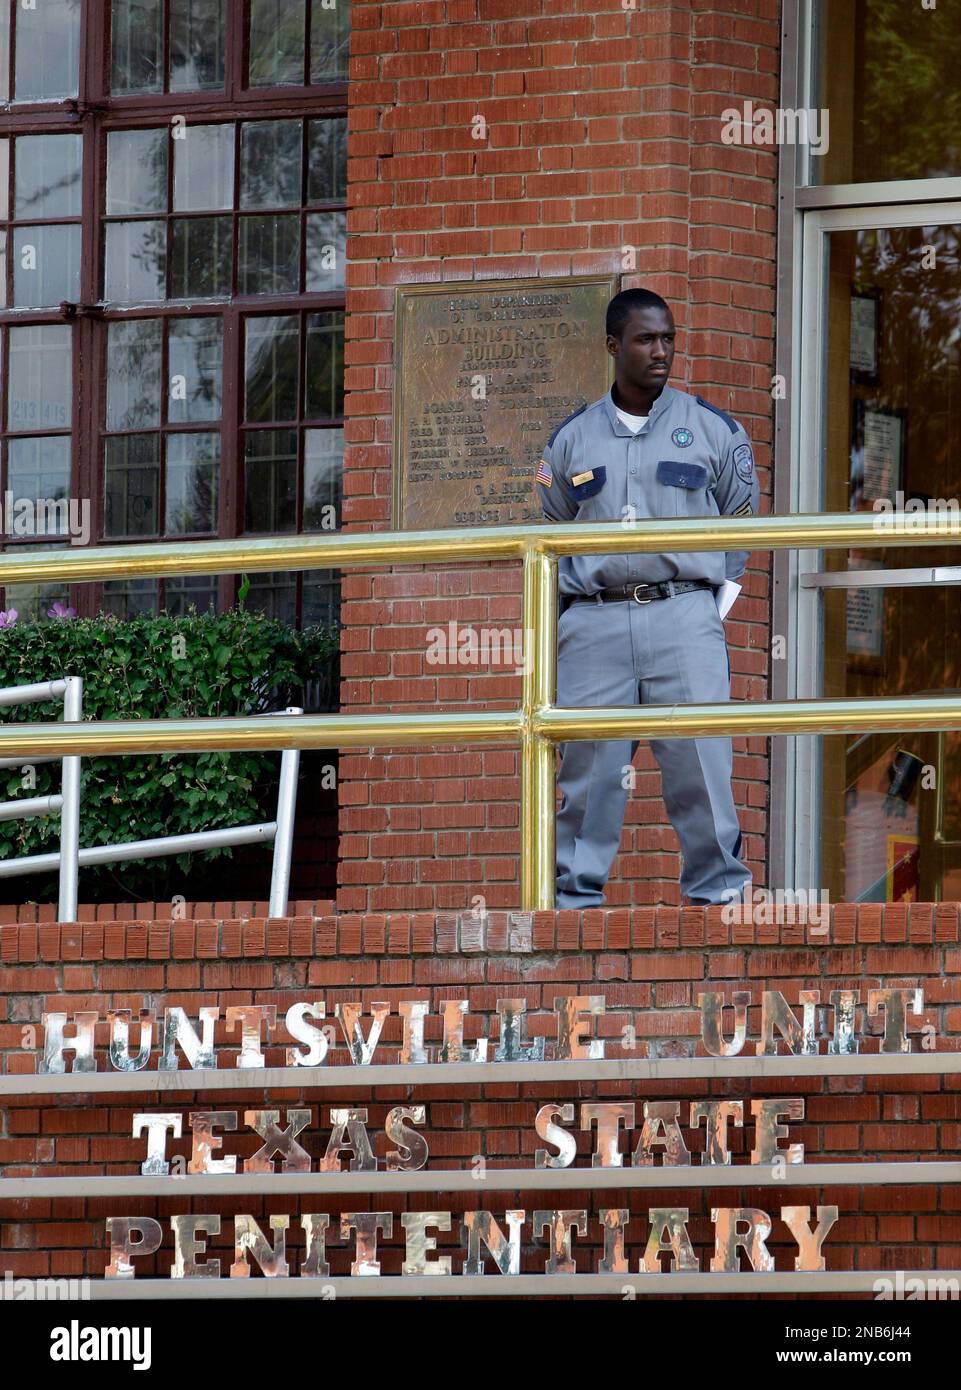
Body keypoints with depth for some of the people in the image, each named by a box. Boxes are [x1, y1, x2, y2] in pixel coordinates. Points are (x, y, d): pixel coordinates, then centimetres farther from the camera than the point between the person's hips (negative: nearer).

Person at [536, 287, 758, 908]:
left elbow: (744, 524, 15)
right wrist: (570, 590, 7)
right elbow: (549, 533, 21)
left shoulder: (713, 428, 9)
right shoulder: (572, 438, 13)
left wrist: (709, 594, 7)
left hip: (685, 618, -1)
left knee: (700, 759, -7)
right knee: (587, 764, 0)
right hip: (593, 625, 1)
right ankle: (576, 892, 8)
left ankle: (718, 887, 1)